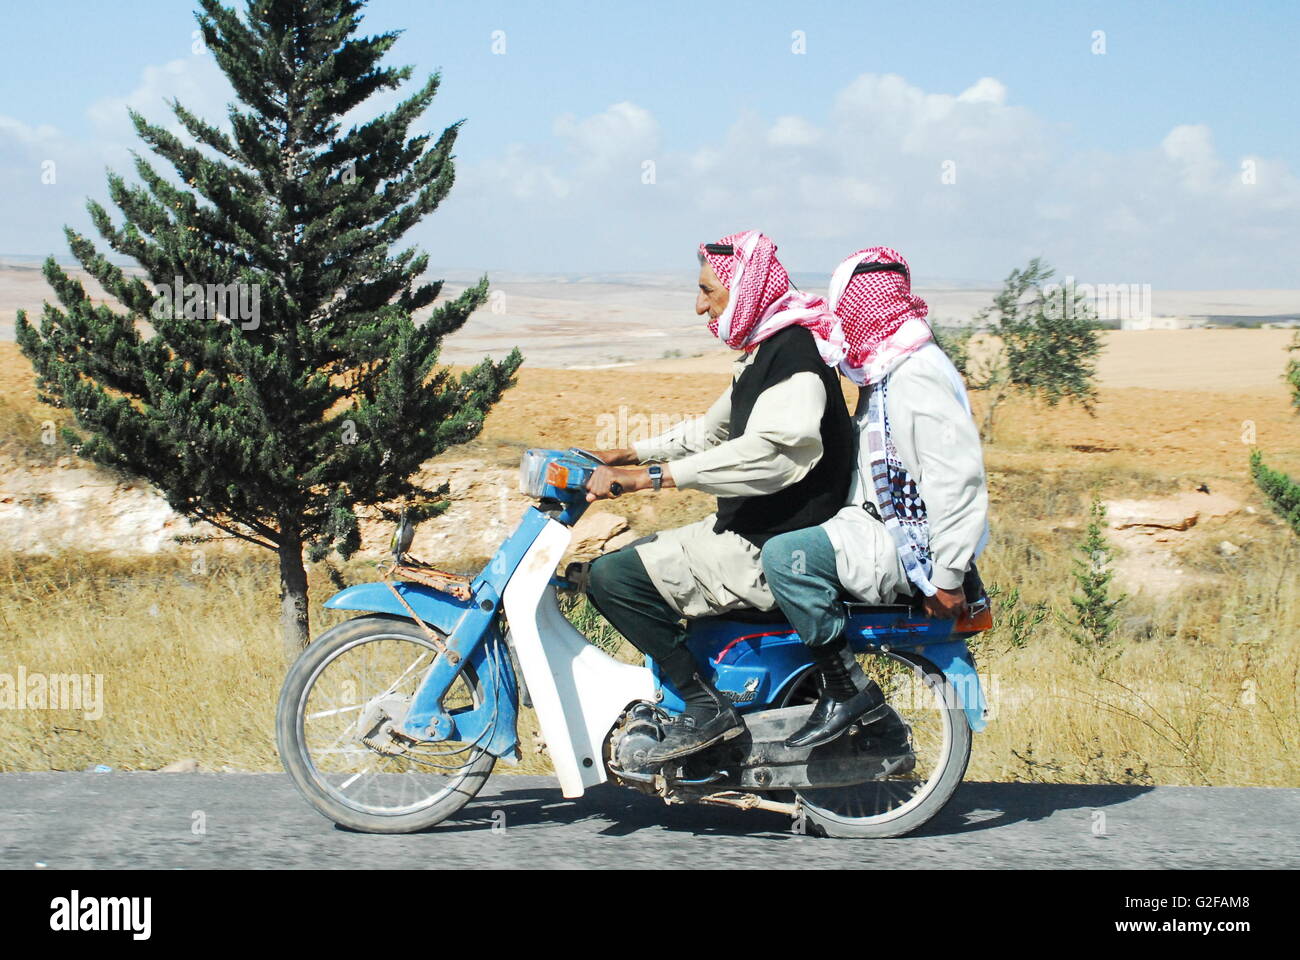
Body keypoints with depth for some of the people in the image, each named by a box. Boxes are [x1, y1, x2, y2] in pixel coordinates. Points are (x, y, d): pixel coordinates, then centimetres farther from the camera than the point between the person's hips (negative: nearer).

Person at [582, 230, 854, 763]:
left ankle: (706, 705, -13)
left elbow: (764, 454, -33)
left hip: (772, 553, -11)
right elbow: (712, 429, 30)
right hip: (750, 530, 11)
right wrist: (629, 454, 22)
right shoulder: (764, 352, 16)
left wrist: (650, 476, -36)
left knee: (611, 577, -17)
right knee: (625, 559, 21)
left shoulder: (794, 355, -18)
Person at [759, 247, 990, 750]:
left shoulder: (916, 379, -18)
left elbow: (959, 474, -24)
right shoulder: (887, 373, 16)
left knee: (786, 556, -26)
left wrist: (947, 578, -25)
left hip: (910, 546, -11)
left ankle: (848, 690, -14)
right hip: (881, 527, 11)